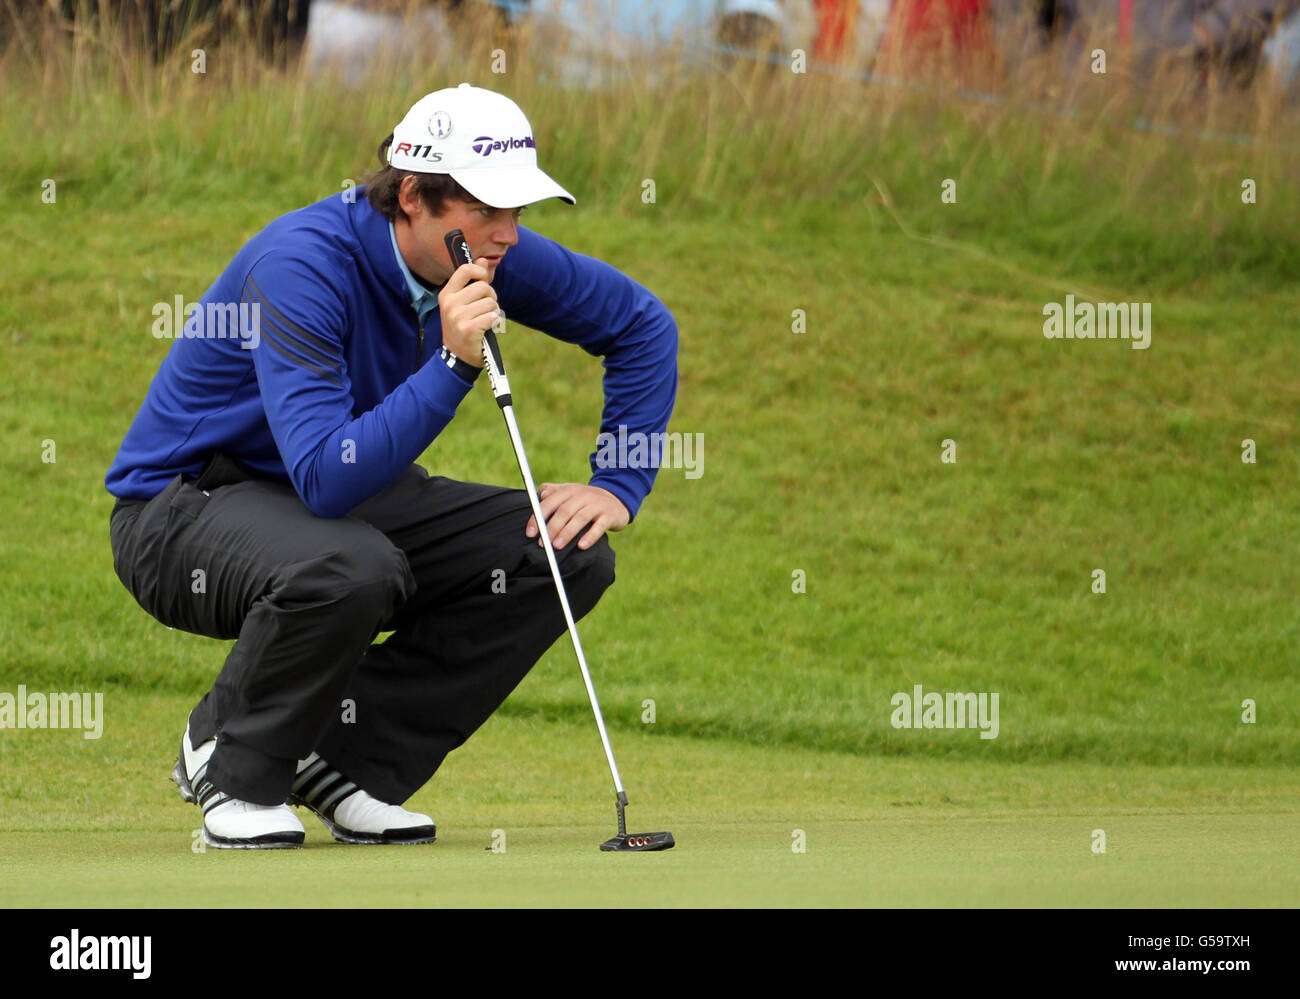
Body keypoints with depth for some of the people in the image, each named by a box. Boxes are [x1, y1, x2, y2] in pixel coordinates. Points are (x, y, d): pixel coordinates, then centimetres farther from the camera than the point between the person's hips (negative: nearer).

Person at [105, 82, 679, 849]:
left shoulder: (492, 256, -10)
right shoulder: (303, 264, -30)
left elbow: (643, 325, 7)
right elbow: (326, 478, -39)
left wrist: (618, 487, -3)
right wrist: (453, 363, -43)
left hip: (351, 498, 7)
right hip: (184, 509, -7)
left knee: (571, 553, -12)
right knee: (349, 568, -40)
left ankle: (343, 758, -4)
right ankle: (236, 769, -11)